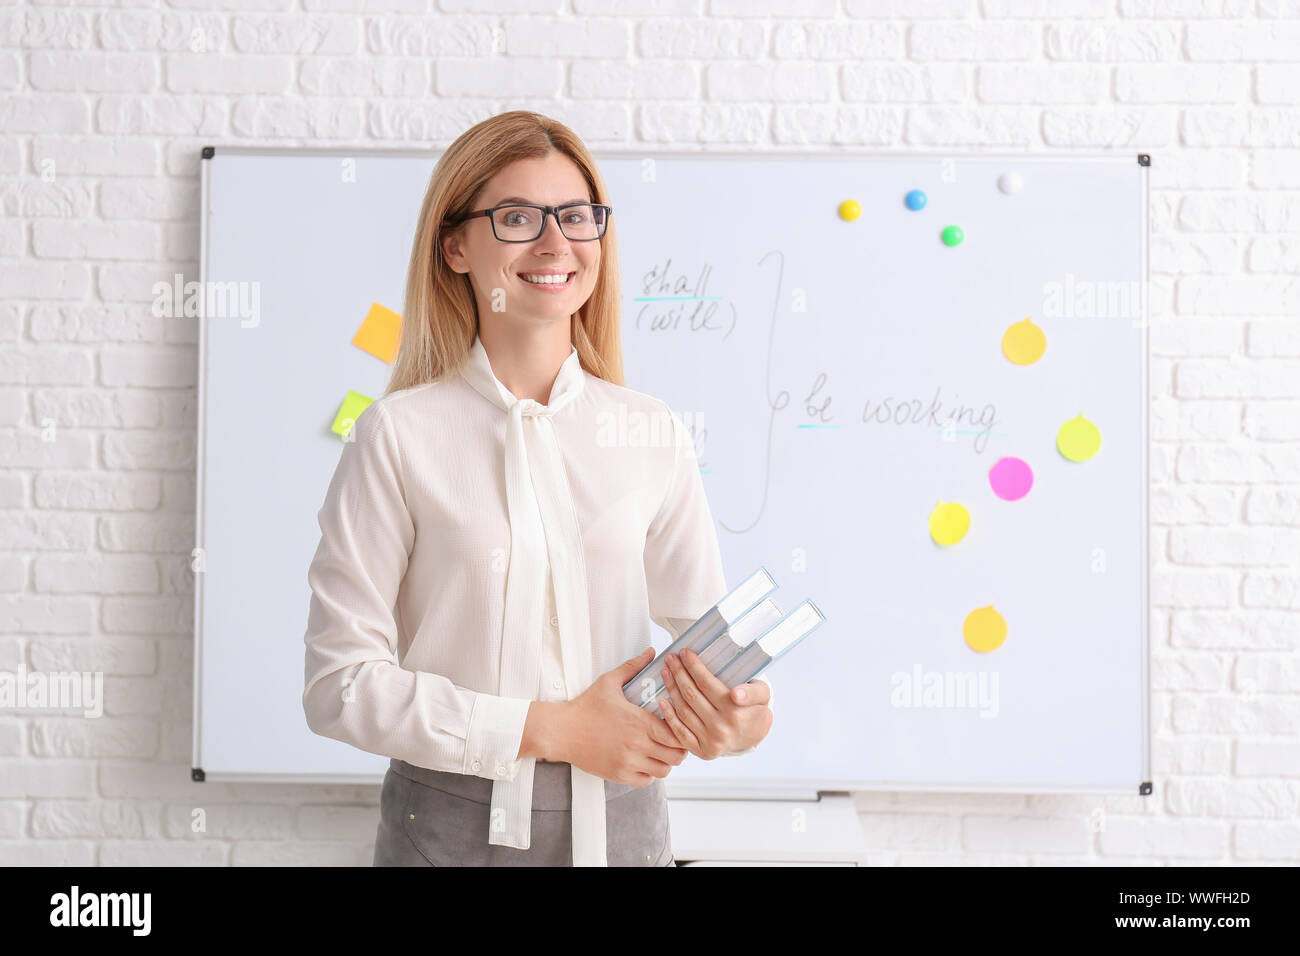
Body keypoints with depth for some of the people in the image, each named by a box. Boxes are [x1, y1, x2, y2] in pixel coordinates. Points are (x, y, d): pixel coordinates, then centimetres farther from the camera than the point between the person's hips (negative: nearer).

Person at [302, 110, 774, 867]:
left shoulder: (654, 434, 0)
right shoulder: (400, 434, -8)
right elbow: (339, 681, -11)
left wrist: (743, 715, -18)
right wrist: (552, 729, -15)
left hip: (621, 822, 3)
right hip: (453, 823, -2)